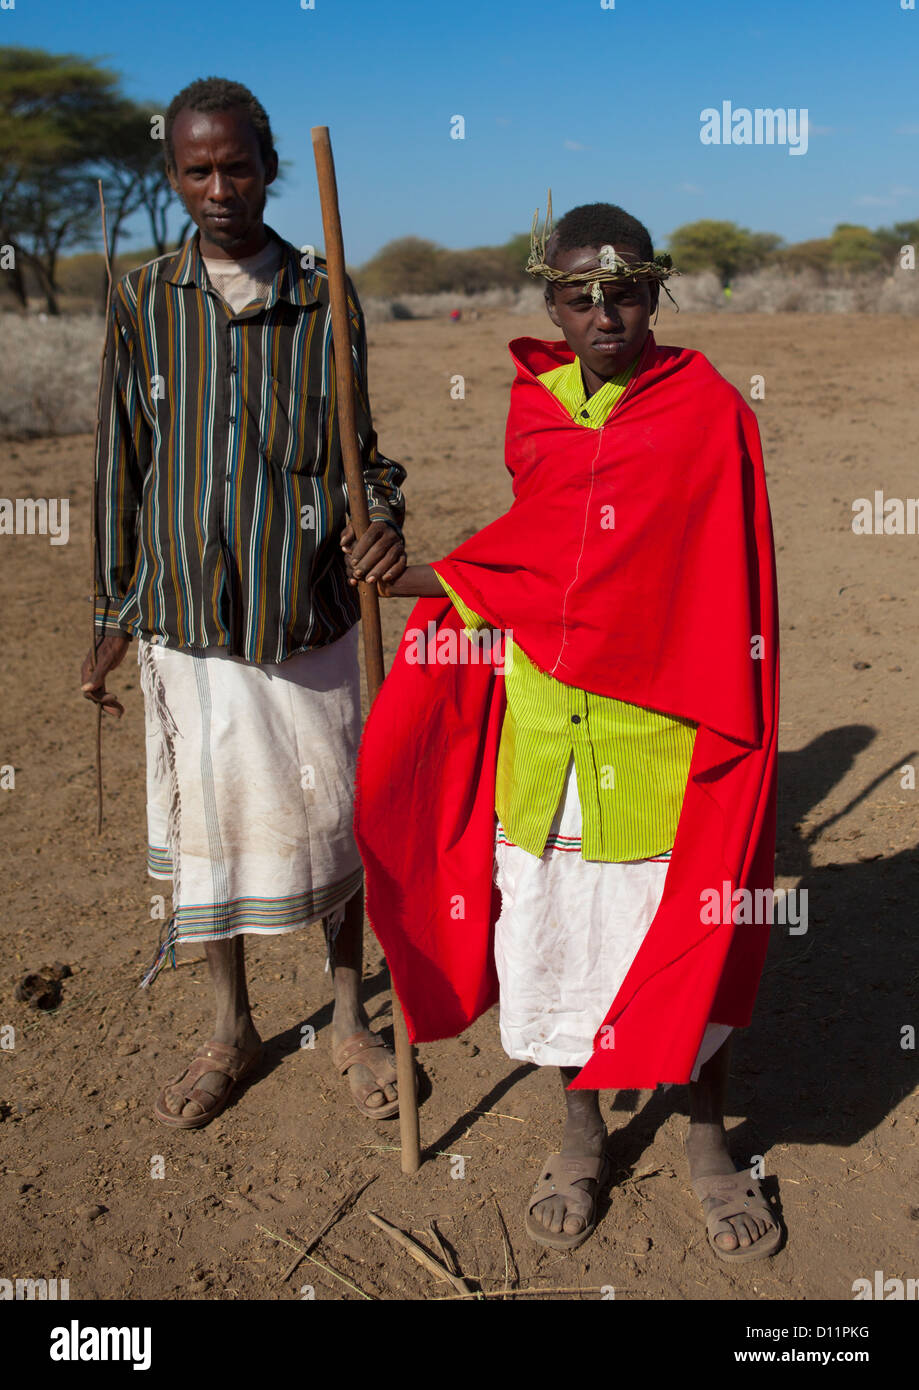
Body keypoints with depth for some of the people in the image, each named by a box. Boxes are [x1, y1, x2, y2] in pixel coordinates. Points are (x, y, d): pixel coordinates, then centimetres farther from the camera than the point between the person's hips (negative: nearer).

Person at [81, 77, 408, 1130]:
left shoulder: (325, 300, -1)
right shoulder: (142, 302, 2)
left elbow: (357, 444, 4)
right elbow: (121, 469, 5)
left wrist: (383, 517, -19)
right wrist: (111, 621, 7)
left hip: (308, 620, -1)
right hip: (186, 621, 1)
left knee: (327, 824, 10)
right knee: (202, 826, 12)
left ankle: (349, 1021, 33)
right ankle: (229, 1030, 34)